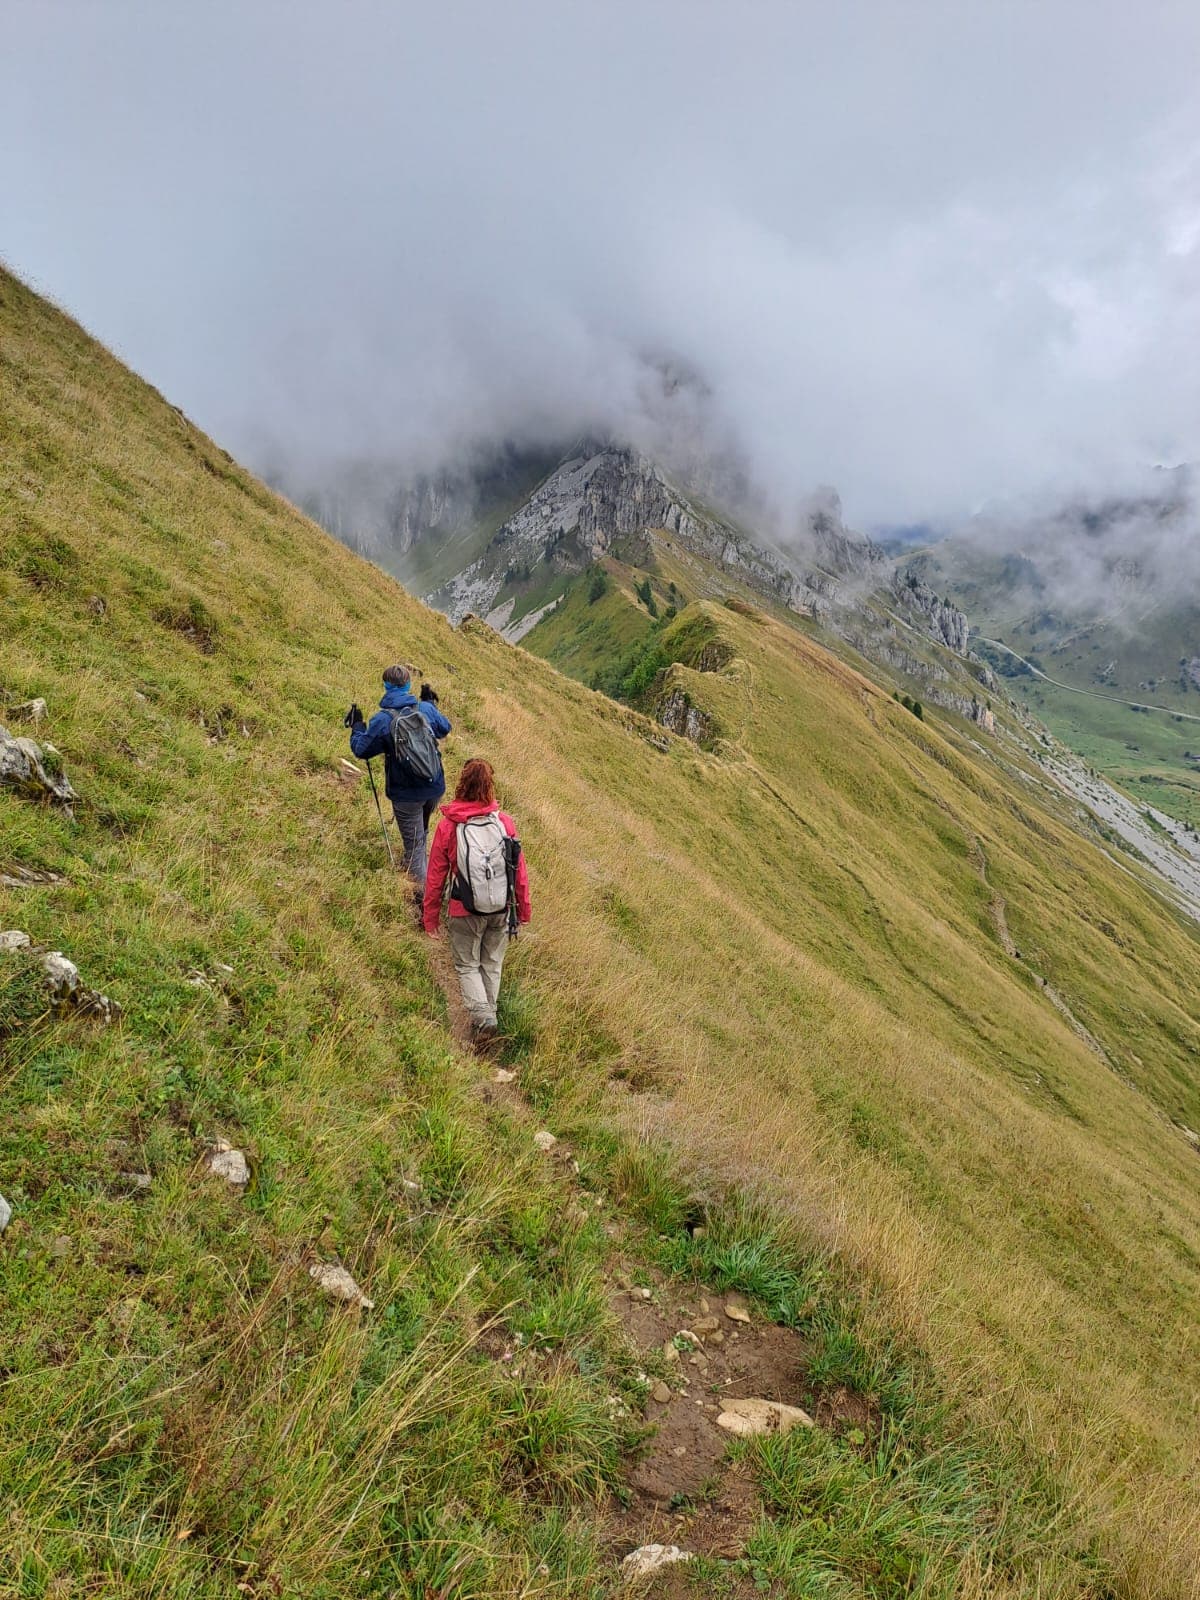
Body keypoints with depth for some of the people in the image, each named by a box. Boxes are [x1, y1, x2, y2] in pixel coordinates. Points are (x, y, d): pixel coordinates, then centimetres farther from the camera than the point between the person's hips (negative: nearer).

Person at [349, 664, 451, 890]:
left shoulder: (382, 720, -17)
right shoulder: (426, 709, -6)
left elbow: (361, 750, -6)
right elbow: (445, 728, 13)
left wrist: (357, 726, 10)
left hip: (406, 794, -5)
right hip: (435, 787, 5)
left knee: (413, 845, 6)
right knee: (422, 832, 29)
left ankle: (422, 894, 8)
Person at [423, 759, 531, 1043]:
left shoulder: (447, 826, -13)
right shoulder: (505, 822, -10)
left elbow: (436, 876, -5)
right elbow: (519, 870, -3)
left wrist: (431, 916, 7)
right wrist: (523, 908, 11)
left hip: (465, 912, -2)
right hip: (501, 910, 2)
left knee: (467, 966, 14)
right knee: (492, 964, 20)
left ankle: (482, 1017, -3)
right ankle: (488, 1015, 30)